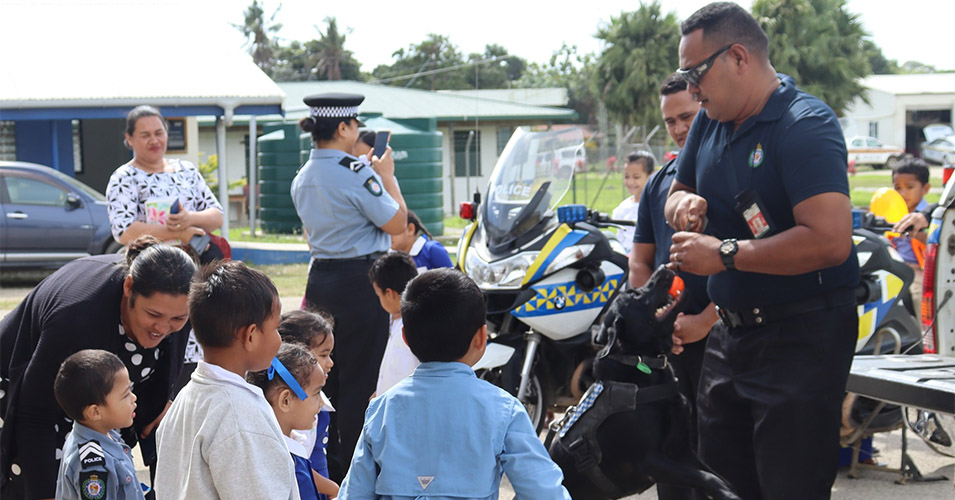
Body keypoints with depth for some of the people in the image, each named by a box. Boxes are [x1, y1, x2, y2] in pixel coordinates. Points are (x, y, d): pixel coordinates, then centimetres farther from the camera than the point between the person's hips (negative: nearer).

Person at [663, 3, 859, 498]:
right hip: (730, 335, 9)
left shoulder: (805, 124, -17)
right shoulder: (709, 122, 10)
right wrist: (683, 205, -2)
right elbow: (678, 192, 24)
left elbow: (829, 240, -28)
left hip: (801, 340, -9)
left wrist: (724, 254, -22)